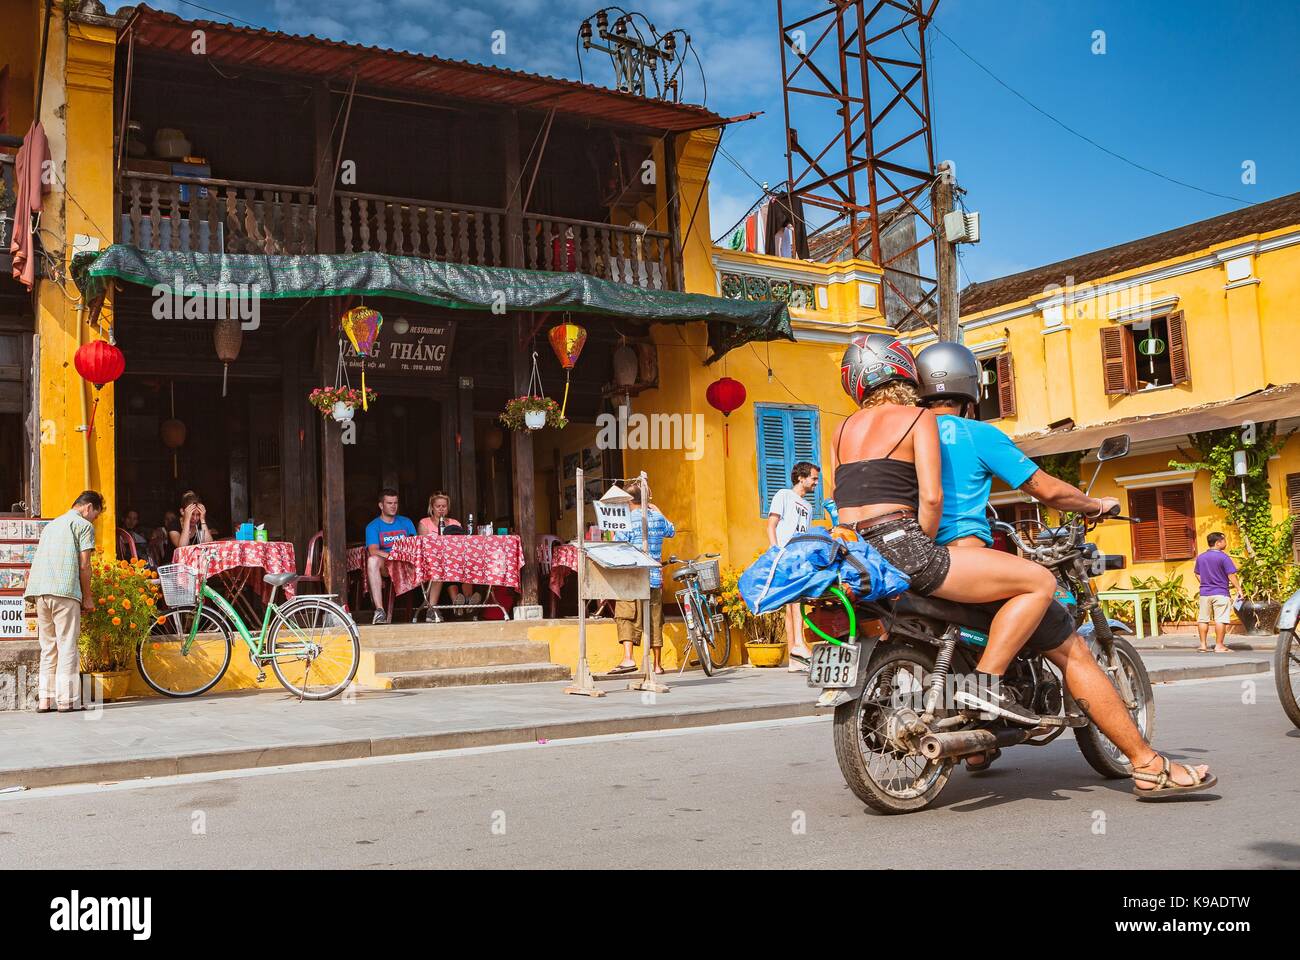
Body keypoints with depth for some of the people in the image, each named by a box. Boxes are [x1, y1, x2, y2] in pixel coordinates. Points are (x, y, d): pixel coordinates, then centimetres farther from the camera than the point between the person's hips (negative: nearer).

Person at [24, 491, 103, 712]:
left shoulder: (51, 524, 27)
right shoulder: (84, 525, 4)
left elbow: (42, 560, 23)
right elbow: (84, 565, -4)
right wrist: (87, 597, 4)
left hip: (39, 589, 7)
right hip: (65, 590, -7)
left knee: (48, 646, 11)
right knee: (67, 645, -3)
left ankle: (45, 699, 7)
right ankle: (66, 700, -5)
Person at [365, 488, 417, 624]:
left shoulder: (406, 522, 20)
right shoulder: (373, 526, 6)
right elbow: (373, 551, -11)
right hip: (385, 566, -3)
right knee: (372, 561, -38)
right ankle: (379, 610, -43)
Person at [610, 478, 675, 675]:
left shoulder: (627, 520, -8)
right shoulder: (657, 518, 8)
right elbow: (672, 531, 28)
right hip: (655, 577, 5)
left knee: (625, 616, -7)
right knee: (654, 620, 11)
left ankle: (628, 658, -24)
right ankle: (657, 664, 19)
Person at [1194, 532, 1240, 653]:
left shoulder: (1200, 557, 7)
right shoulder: (1223, 557, -11)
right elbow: (1231, 575, -11)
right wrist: (1238, 588, -3)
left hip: (1204, 593, 6)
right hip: (1221, 593, -6)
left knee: (1203, 619, 9)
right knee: (1220, 620, -2)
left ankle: (1203, 645, 12)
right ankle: (1219, 645, -2)